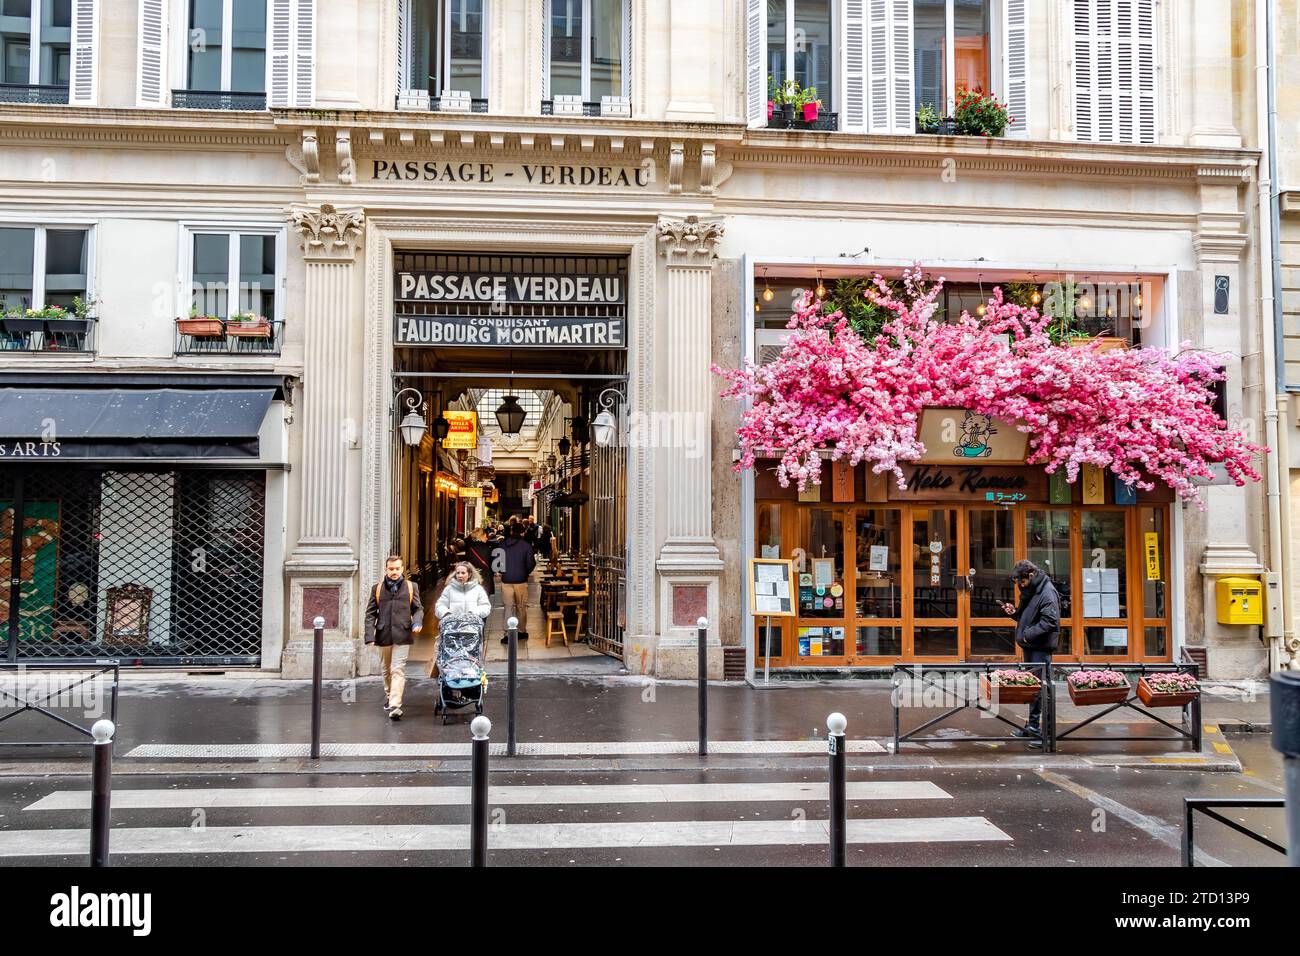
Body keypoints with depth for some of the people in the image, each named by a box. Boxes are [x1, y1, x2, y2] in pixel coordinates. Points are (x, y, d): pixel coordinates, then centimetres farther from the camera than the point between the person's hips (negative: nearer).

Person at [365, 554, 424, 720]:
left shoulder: (411, 587, 6)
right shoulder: (378, 588, 7)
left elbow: (418, 608, 10)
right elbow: (370, 613, 6)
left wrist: (417, 622, -12)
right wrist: (370, 636, -3)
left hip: (402, 636, -2)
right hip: (384, 635, 3)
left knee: (398, 670, -10)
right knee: (386, 669, 18)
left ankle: (395, 706, -14)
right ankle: (389, 695, 40)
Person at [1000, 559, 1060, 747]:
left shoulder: (1047, 592, -15)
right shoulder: (1029, 591, 15)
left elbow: (1050, 622, -22)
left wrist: (1028, 634, -19)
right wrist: (1015, 612, 6)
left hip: (1041, 648, -9)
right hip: (1030, 646, 9)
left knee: (1042, 687, -7)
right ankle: (1033, 725, 22)